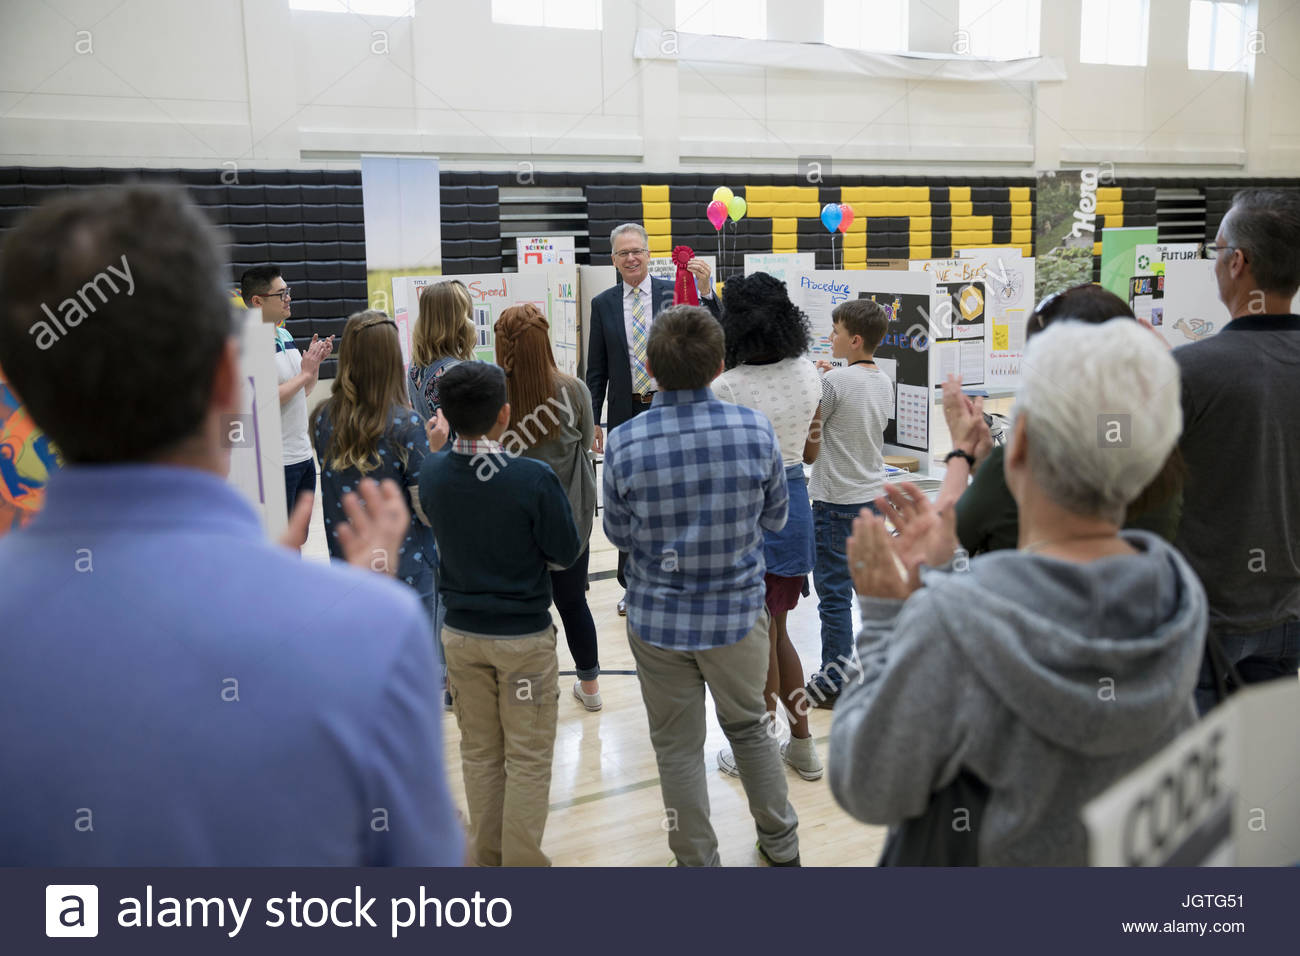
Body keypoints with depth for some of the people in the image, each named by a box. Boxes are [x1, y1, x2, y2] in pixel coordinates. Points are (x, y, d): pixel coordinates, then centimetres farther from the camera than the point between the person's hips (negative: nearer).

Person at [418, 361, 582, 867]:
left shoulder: (431, 473, -8)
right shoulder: (534, 478, -23)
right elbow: (566, 552, -12)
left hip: (461, 633, 5)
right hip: (525, 636, -4)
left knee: (478, 753, 18)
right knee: (527, 759, 9)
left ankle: (486, 856, 31)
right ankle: (522, 863, 18)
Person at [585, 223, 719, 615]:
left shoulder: (673, 292, -2)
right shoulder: (603, 304, 3)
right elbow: (597, 369, 5)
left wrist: (706, 290, -24)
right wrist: (592, 420, 2)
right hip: (626, 413, 2)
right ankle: (632, 585, 21)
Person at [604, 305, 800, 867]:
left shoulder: (624, 443, -18)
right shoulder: (755, 430, -15)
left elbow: (618, 534, -5)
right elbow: (774, 518, -1)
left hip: (659, 619, -1)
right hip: (738, 613, 2)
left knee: (678, 749, 16)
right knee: (749, 728, 25)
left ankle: (698, 863, 30)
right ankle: (781, 846, 40)